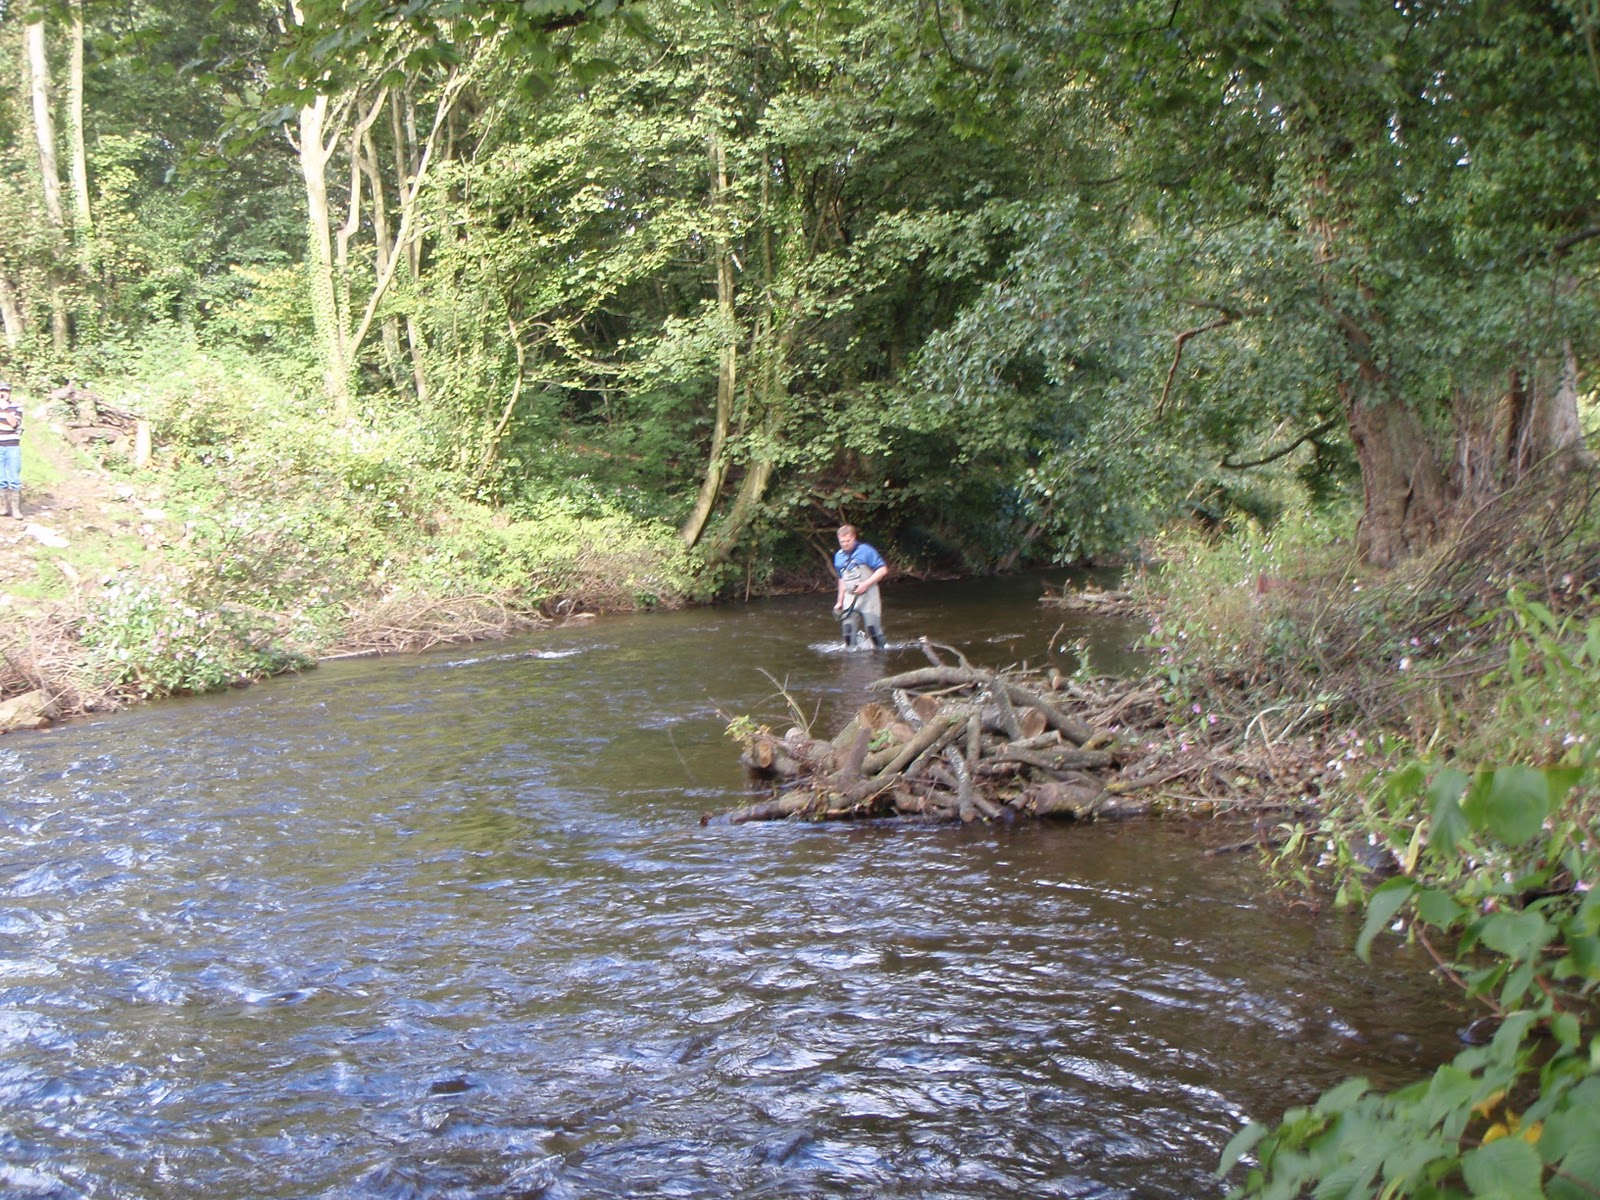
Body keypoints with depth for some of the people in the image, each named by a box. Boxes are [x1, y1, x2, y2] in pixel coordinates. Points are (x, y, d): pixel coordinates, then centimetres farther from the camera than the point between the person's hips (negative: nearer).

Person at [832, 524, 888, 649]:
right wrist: (840, 601, 21)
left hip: (868, 597, -5)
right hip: (850, 598, 5)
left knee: (873, 629, -2)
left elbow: (883, 569, -9)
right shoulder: (839, 556, 9)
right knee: (848, 630, -5)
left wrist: (866, 584, -18)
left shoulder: (865, 551, -8)